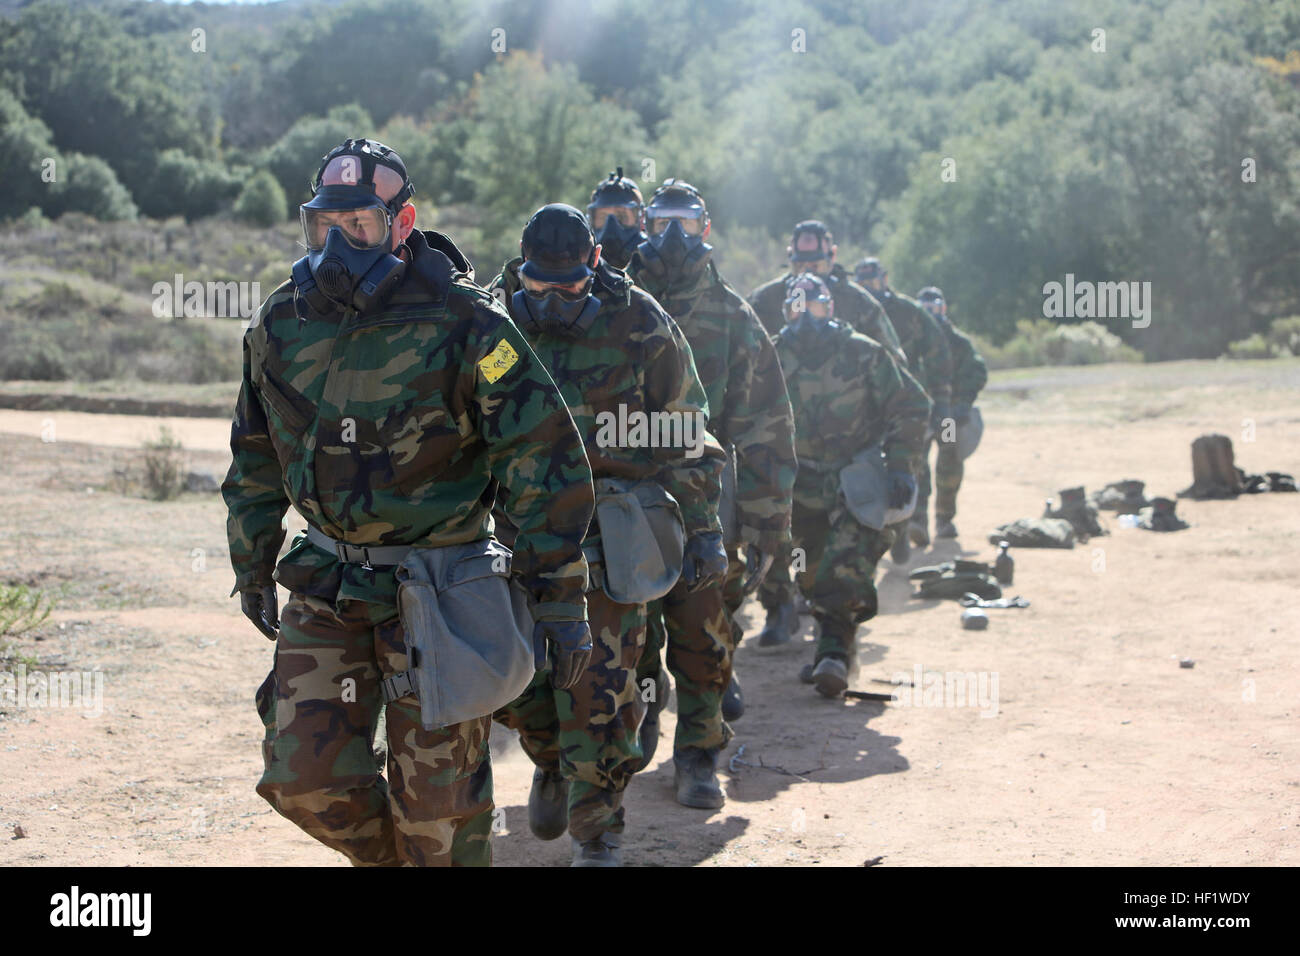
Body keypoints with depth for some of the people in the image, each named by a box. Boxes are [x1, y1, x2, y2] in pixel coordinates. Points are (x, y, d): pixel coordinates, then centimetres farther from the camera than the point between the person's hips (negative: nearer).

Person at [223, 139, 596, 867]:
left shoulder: (460, 322, -15)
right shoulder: (283, 323, 2)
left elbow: (547, 456, -15)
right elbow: (256, 458, 17)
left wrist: (562, 595, -16)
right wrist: (251, 566, 22)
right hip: (326, 584, 5)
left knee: (435, 800, 1)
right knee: (304, 775, 3)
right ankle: (389, 856, 32)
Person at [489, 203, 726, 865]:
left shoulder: (640, 326, -6)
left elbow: (687, 437, 1)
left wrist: (703, 531, 0)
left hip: (606, 530, -3)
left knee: (598, 684, -7)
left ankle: (597, 830, 7)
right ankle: (553, 763, 37)